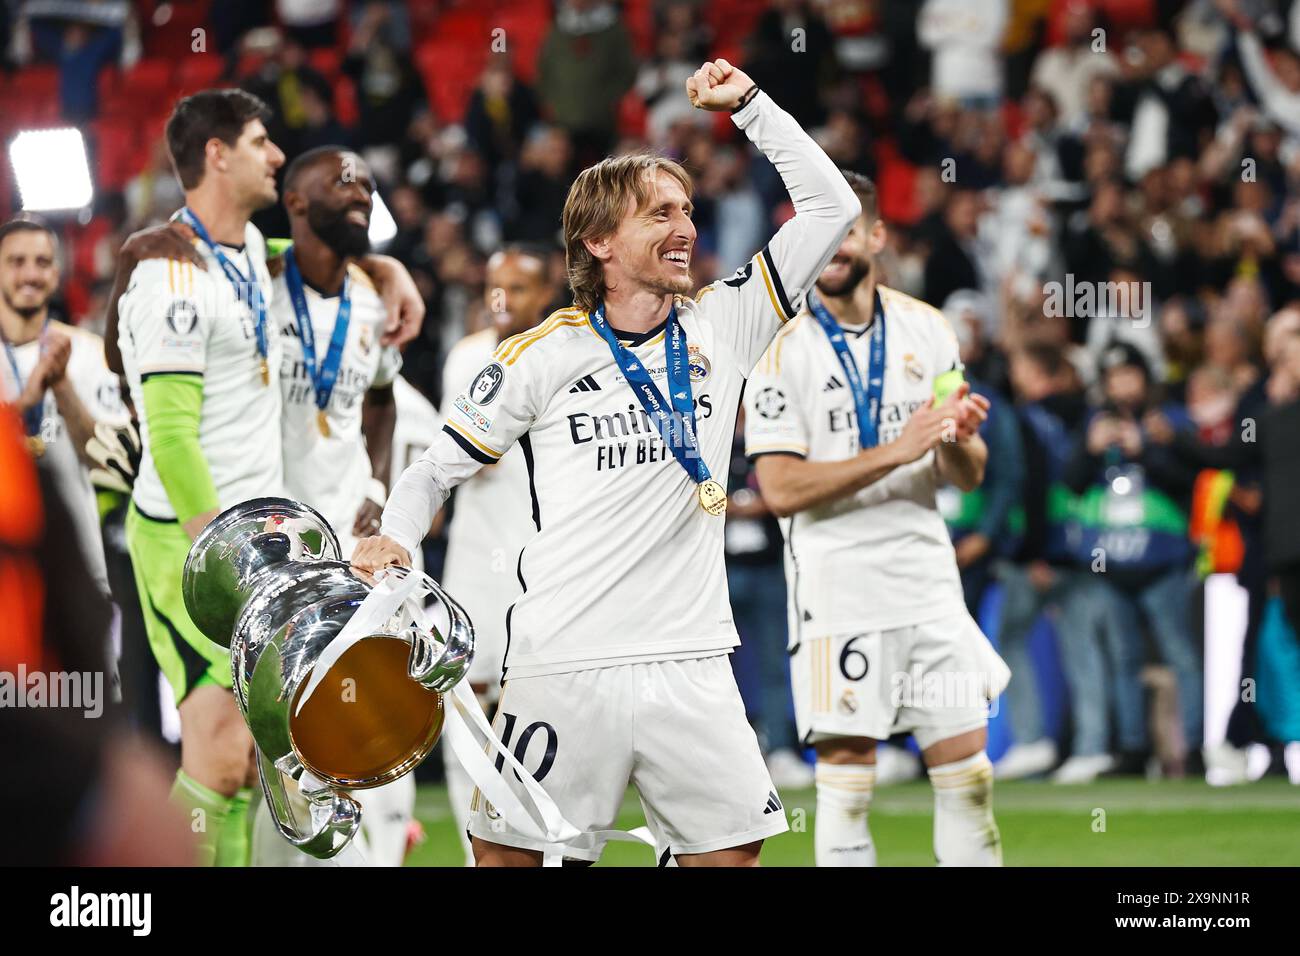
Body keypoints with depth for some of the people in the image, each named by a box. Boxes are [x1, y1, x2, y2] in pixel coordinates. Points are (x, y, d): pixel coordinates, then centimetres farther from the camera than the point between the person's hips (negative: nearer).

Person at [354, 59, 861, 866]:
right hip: (563, 668, -2)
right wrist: (395, 538, -8)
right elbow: (442, 465, 10)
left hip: (692, 663, 2)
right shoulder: (543, 356, 1)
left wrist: (747, 102, 5)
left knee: (732, 854, -2)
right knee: (507, 853, -1)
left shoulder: (722, 328, 7)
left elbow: (831, 207, 8)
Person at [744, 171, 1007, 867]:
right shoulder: (783, 349, -5)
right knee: (846, 773, -4)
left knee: (968, 769, 3)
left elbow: (969, 476, 13)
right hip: (838, 589, -4)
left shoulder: (927, 330, 9)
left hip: (929, 582, 4)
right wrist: (897, 450, -21)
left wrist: (958, 443, -11)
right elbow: (782, 489, -15)